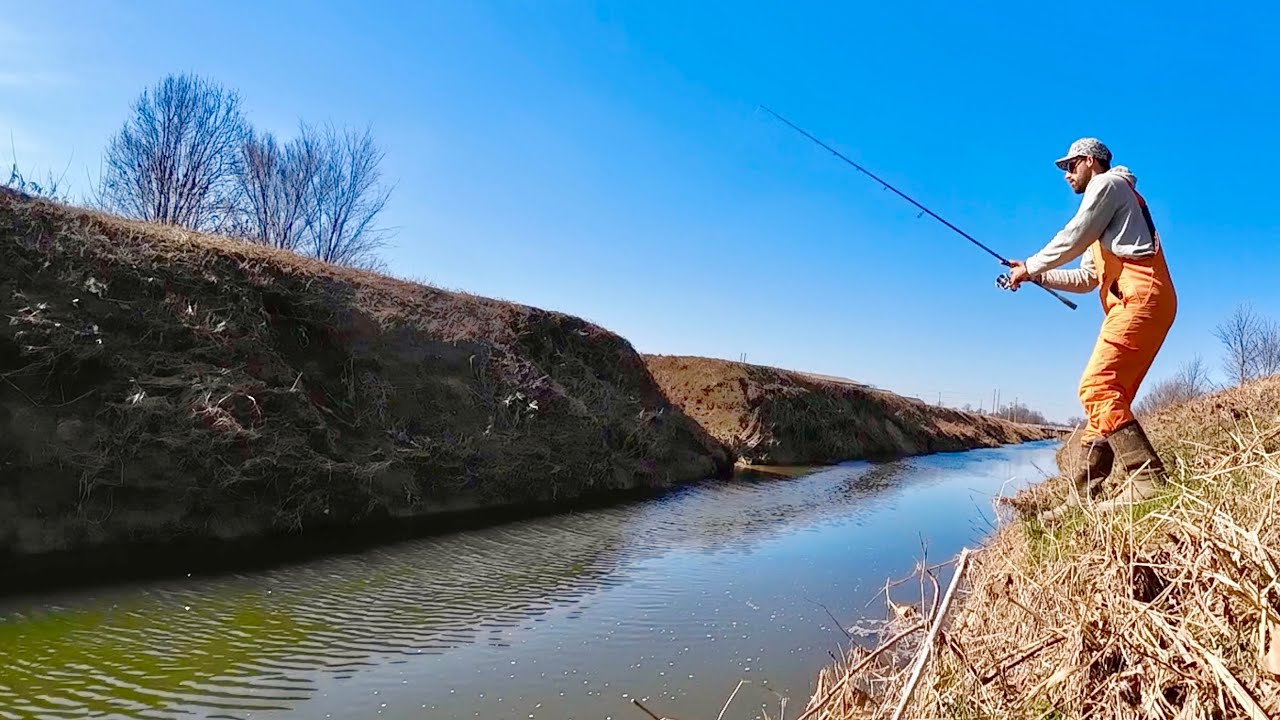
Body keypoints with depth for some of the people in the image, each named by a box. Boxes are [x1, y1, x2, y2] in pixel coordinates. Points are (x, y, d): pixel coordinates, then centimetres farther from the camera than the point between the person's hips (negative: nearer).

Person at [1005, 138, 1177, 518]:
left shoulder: (1107, 184, 5)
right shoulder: (1102, 228, 34)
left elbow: (1072, 238, -5)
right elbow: (1085, 279, 31)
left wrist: (1030, 266, 6)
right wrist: (1035, 275, 22)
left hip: (1140, 296, -10)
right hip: (1133, 303, 10)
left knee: (1097, 388, -21)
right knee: (1108, 395, 4)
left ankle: (1148, 478, -26)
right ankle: (1080, 497, 3)